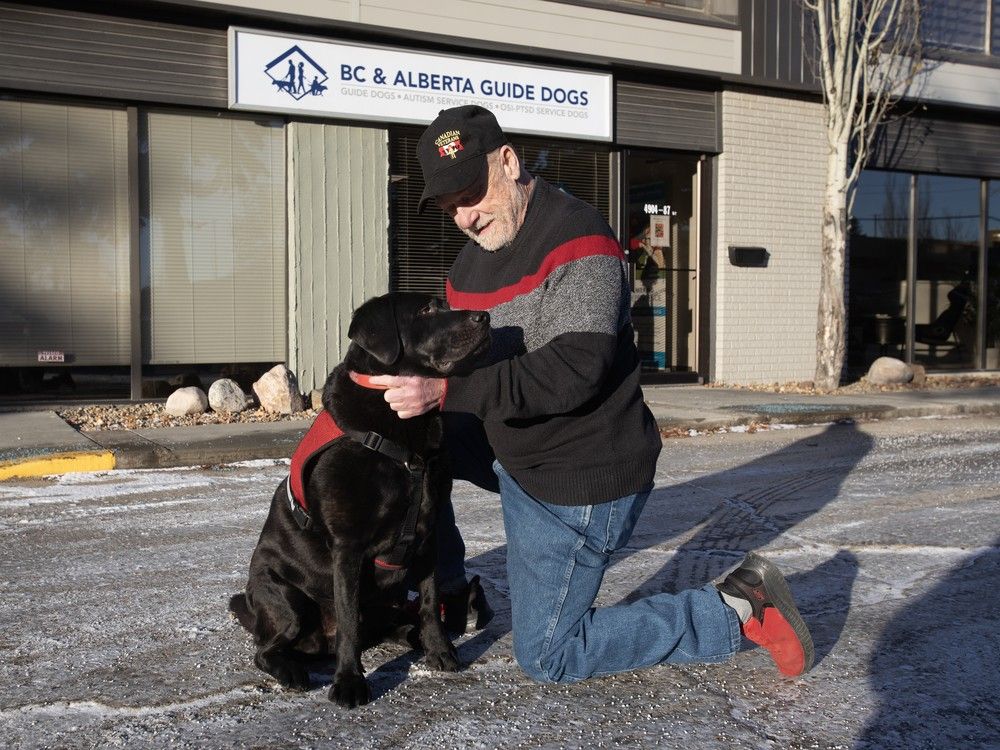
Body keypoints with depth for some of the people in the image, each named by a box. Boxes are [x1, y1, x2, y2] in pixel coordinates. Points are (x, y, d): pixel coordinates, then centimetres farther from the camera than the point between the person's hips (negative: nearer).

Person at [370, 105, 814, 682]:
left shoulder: (577, 239, -21)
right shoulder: (472, 260, 8)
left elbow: (572, 371, -32)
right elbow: (456, 360, 11)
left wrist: (447, 392, -39)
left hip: (582, 479, -9)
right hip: (515, 456, 9)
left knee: (547, 657, -2)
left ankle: (739, 610, 4)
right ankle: (441, 589, 20)